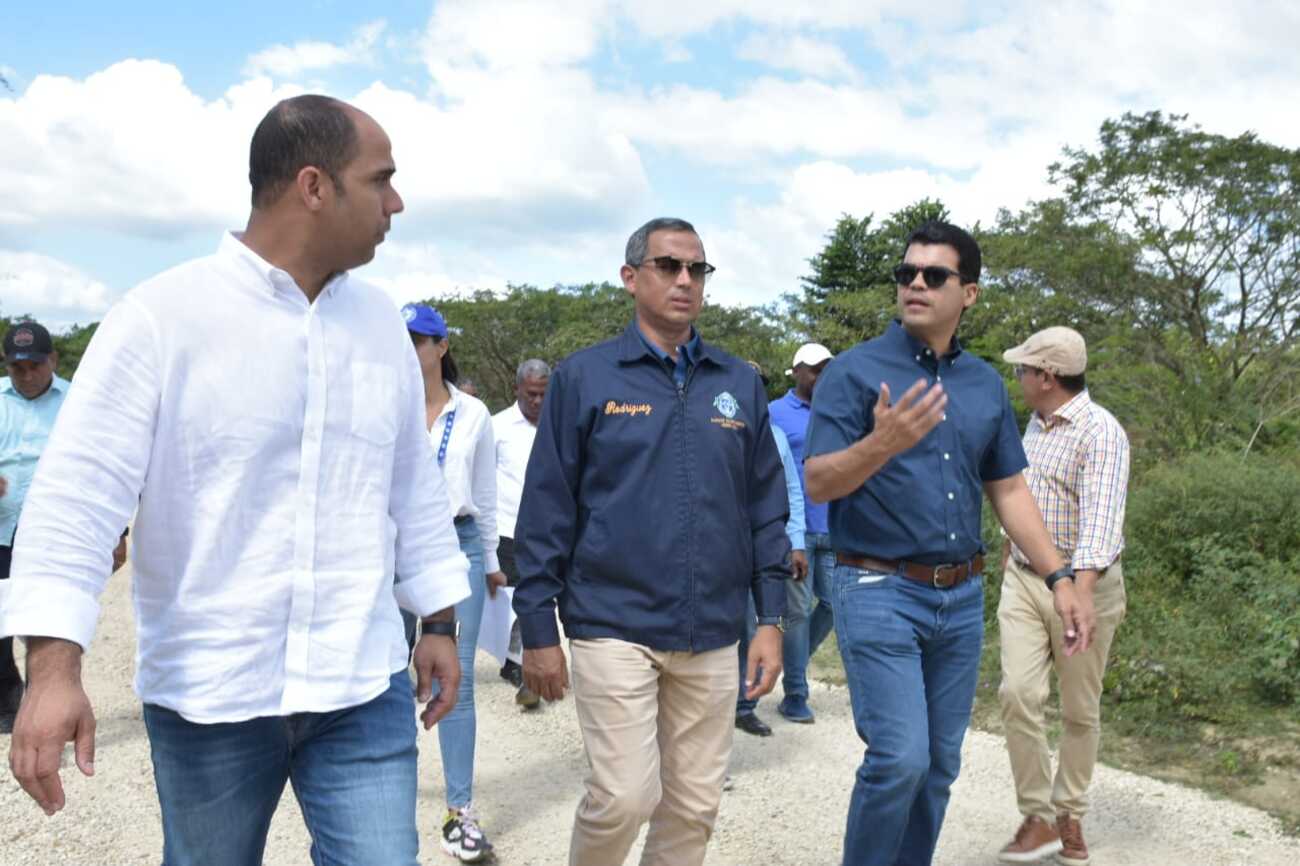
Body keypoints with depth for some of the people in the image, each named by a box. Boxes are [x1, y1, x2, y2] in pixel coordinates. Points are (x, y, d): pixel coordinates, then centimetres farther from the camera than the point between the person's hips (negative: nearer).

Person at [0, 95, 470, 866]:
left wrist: (440, 622, 13)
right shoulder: (162, 315, -9)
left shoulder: (381, 322, 5)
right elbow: (79, 491, -12)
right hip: (207, 695, -2)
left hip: (364, 692, 3)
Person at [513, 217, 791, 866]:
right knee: (624, 796, -7)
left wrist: (771, 619, 5)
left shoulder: (740, 384, 9)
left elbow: (765, 509, 10)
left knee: (694, 806, 10)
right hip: (613, 626, -3)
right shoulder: (583, 377, -1)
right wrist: (539, 631, -4)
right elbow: (546, 513, -2)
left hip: (712, 635, 4)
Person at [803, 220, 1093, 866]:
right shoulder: (855, 371, -7)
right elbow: (817, 483, -14)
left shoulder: (986, 384, 9)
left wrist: (1060, 580, 7)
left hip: (962, 596, 6)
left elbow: (1009, 490, 14)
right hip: (879, 590, -5)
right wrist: (882, 444, -32)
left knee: (940, 762, 12)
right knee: (901, 756, -12)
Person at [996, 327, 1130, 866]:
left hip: (1083, 581, -6)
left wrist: (1081, 594, -43)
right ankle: (1038, 818, 2)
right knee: (1018, 693, -8)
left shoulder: (1101, 433, -18)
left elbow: (1102, 517, -31)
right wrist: (1011, 544, 35)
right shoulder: (1036, 423, 9)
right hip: (1024, 580, 6)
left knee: (1080, 709, 8)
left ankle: (1070, 816, 25)